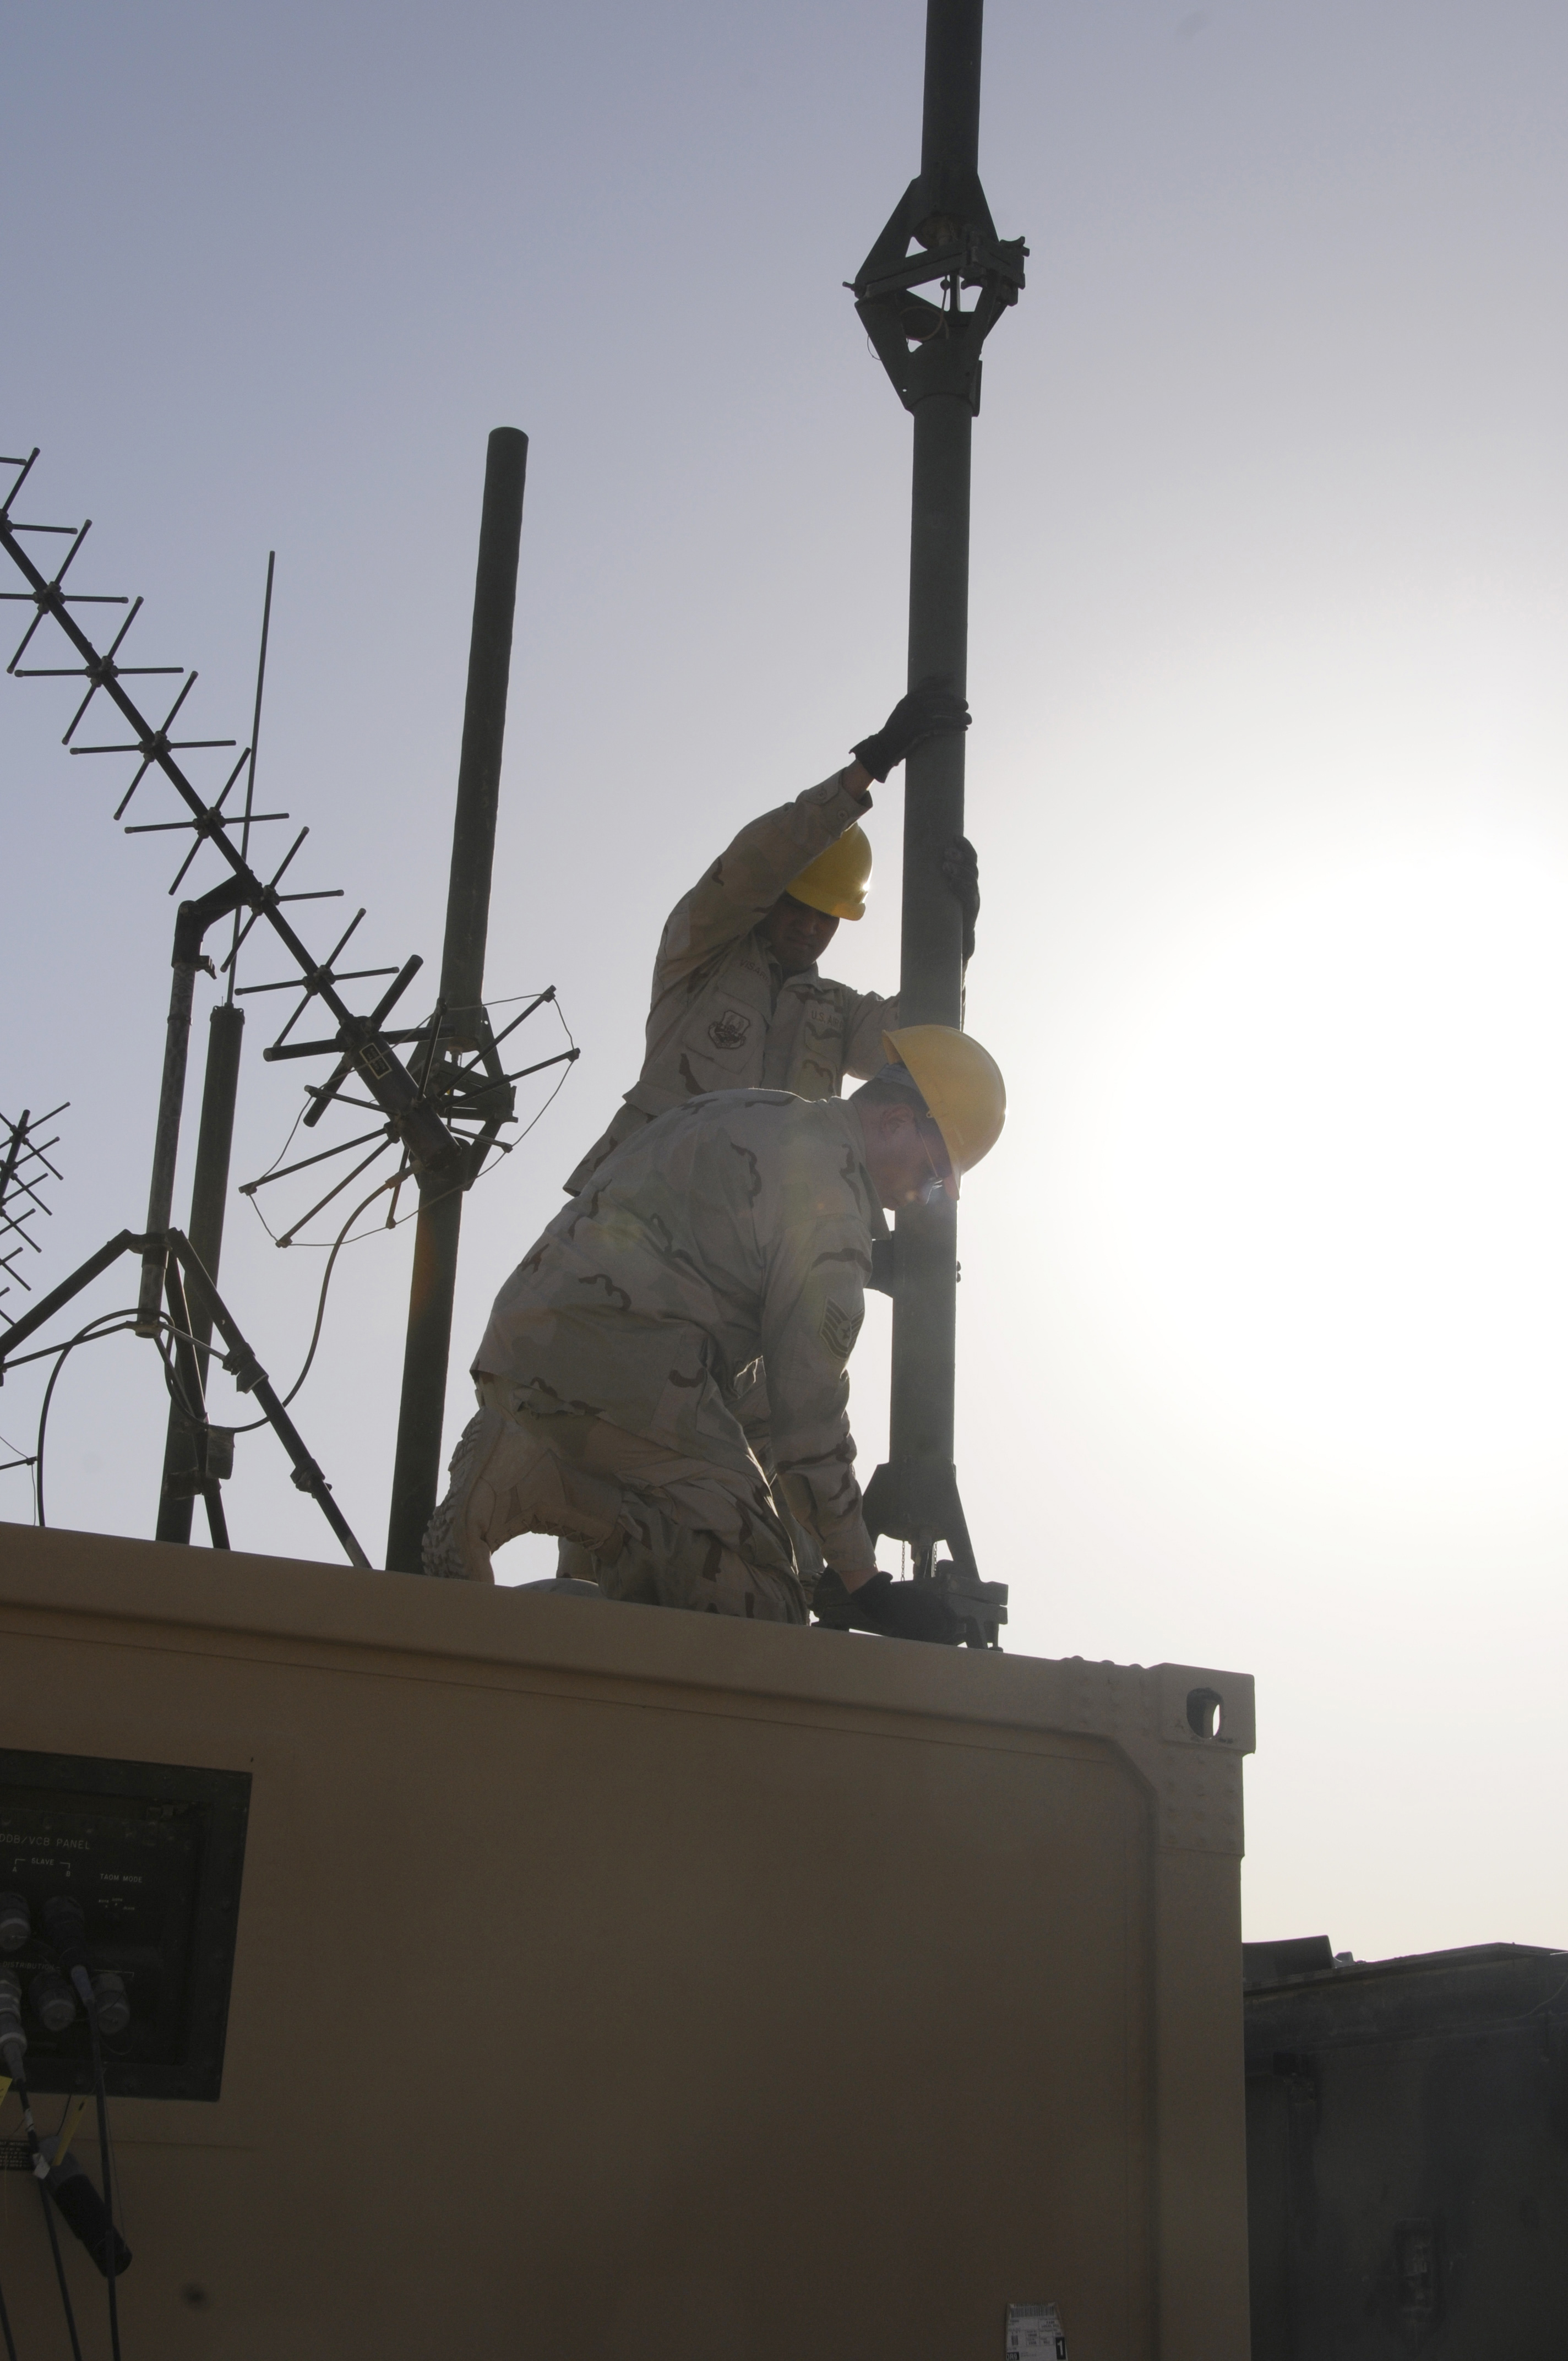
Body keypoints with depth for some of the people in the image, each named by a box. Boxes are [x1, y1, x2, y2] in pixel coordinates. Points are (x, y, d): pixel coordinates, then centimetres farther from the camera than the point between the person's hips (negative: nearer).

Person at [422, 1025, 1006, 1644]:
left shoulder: (732, 1111, 23)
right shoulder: (829, 1180, -6)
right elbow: (810, 1402, -8)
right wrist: (864, 1583, -3)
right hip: (619, 1372, -10)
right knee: (760, 1608, -9)